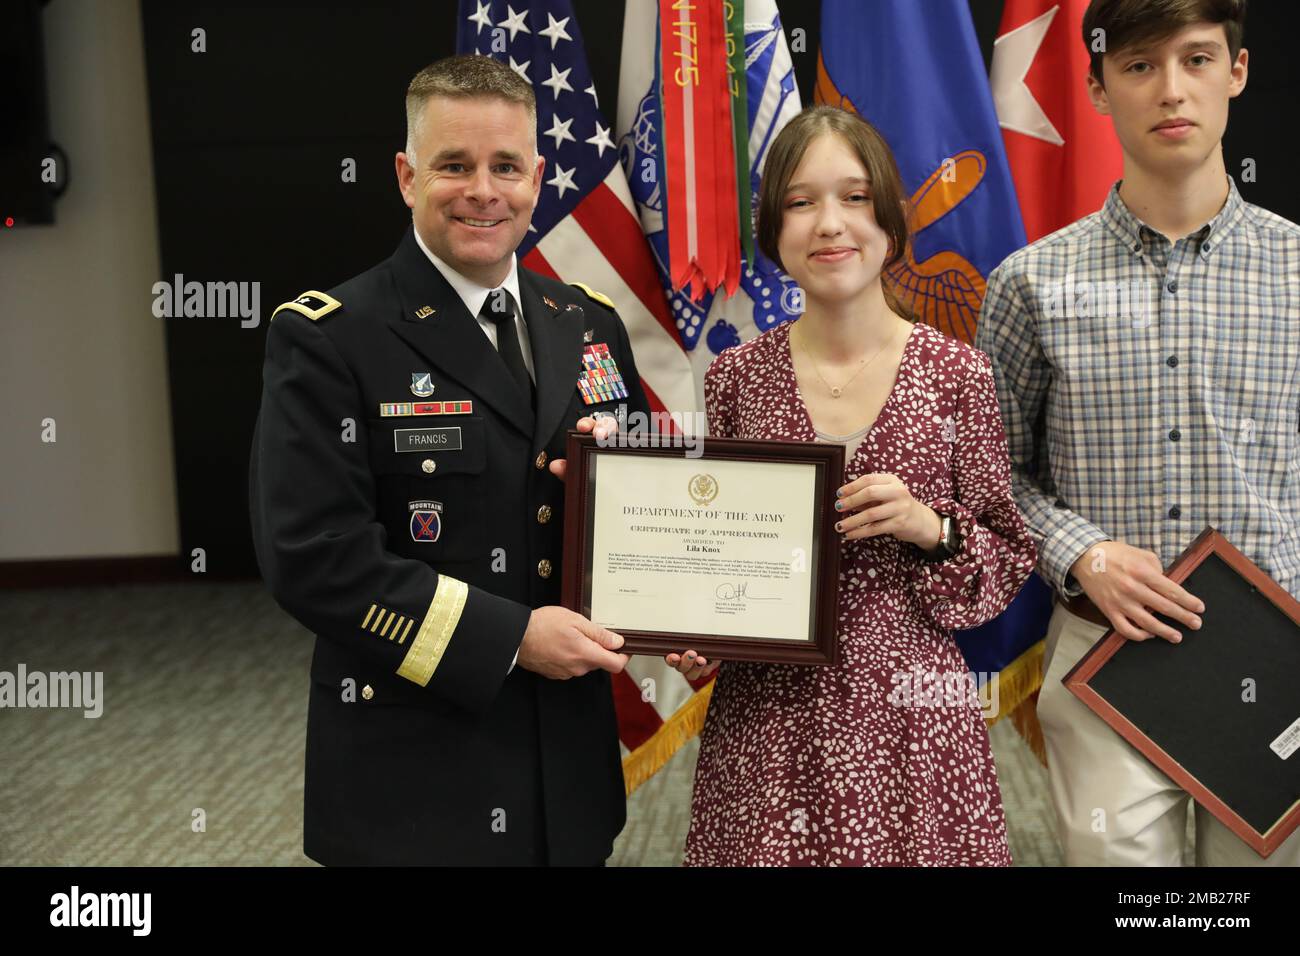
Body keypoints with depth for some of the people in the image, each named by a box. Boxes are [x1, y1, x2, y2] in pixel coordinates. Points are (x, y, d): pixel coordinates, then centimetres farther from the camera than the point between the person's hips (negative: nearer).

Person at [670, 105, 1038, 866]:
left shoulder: (957, 373, -2)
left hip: (909, 721, -1)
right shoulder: (736, 377, 2)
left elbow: (1008, 564, 3)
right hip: (764, 720, 1)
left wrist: (929, 526, -15)